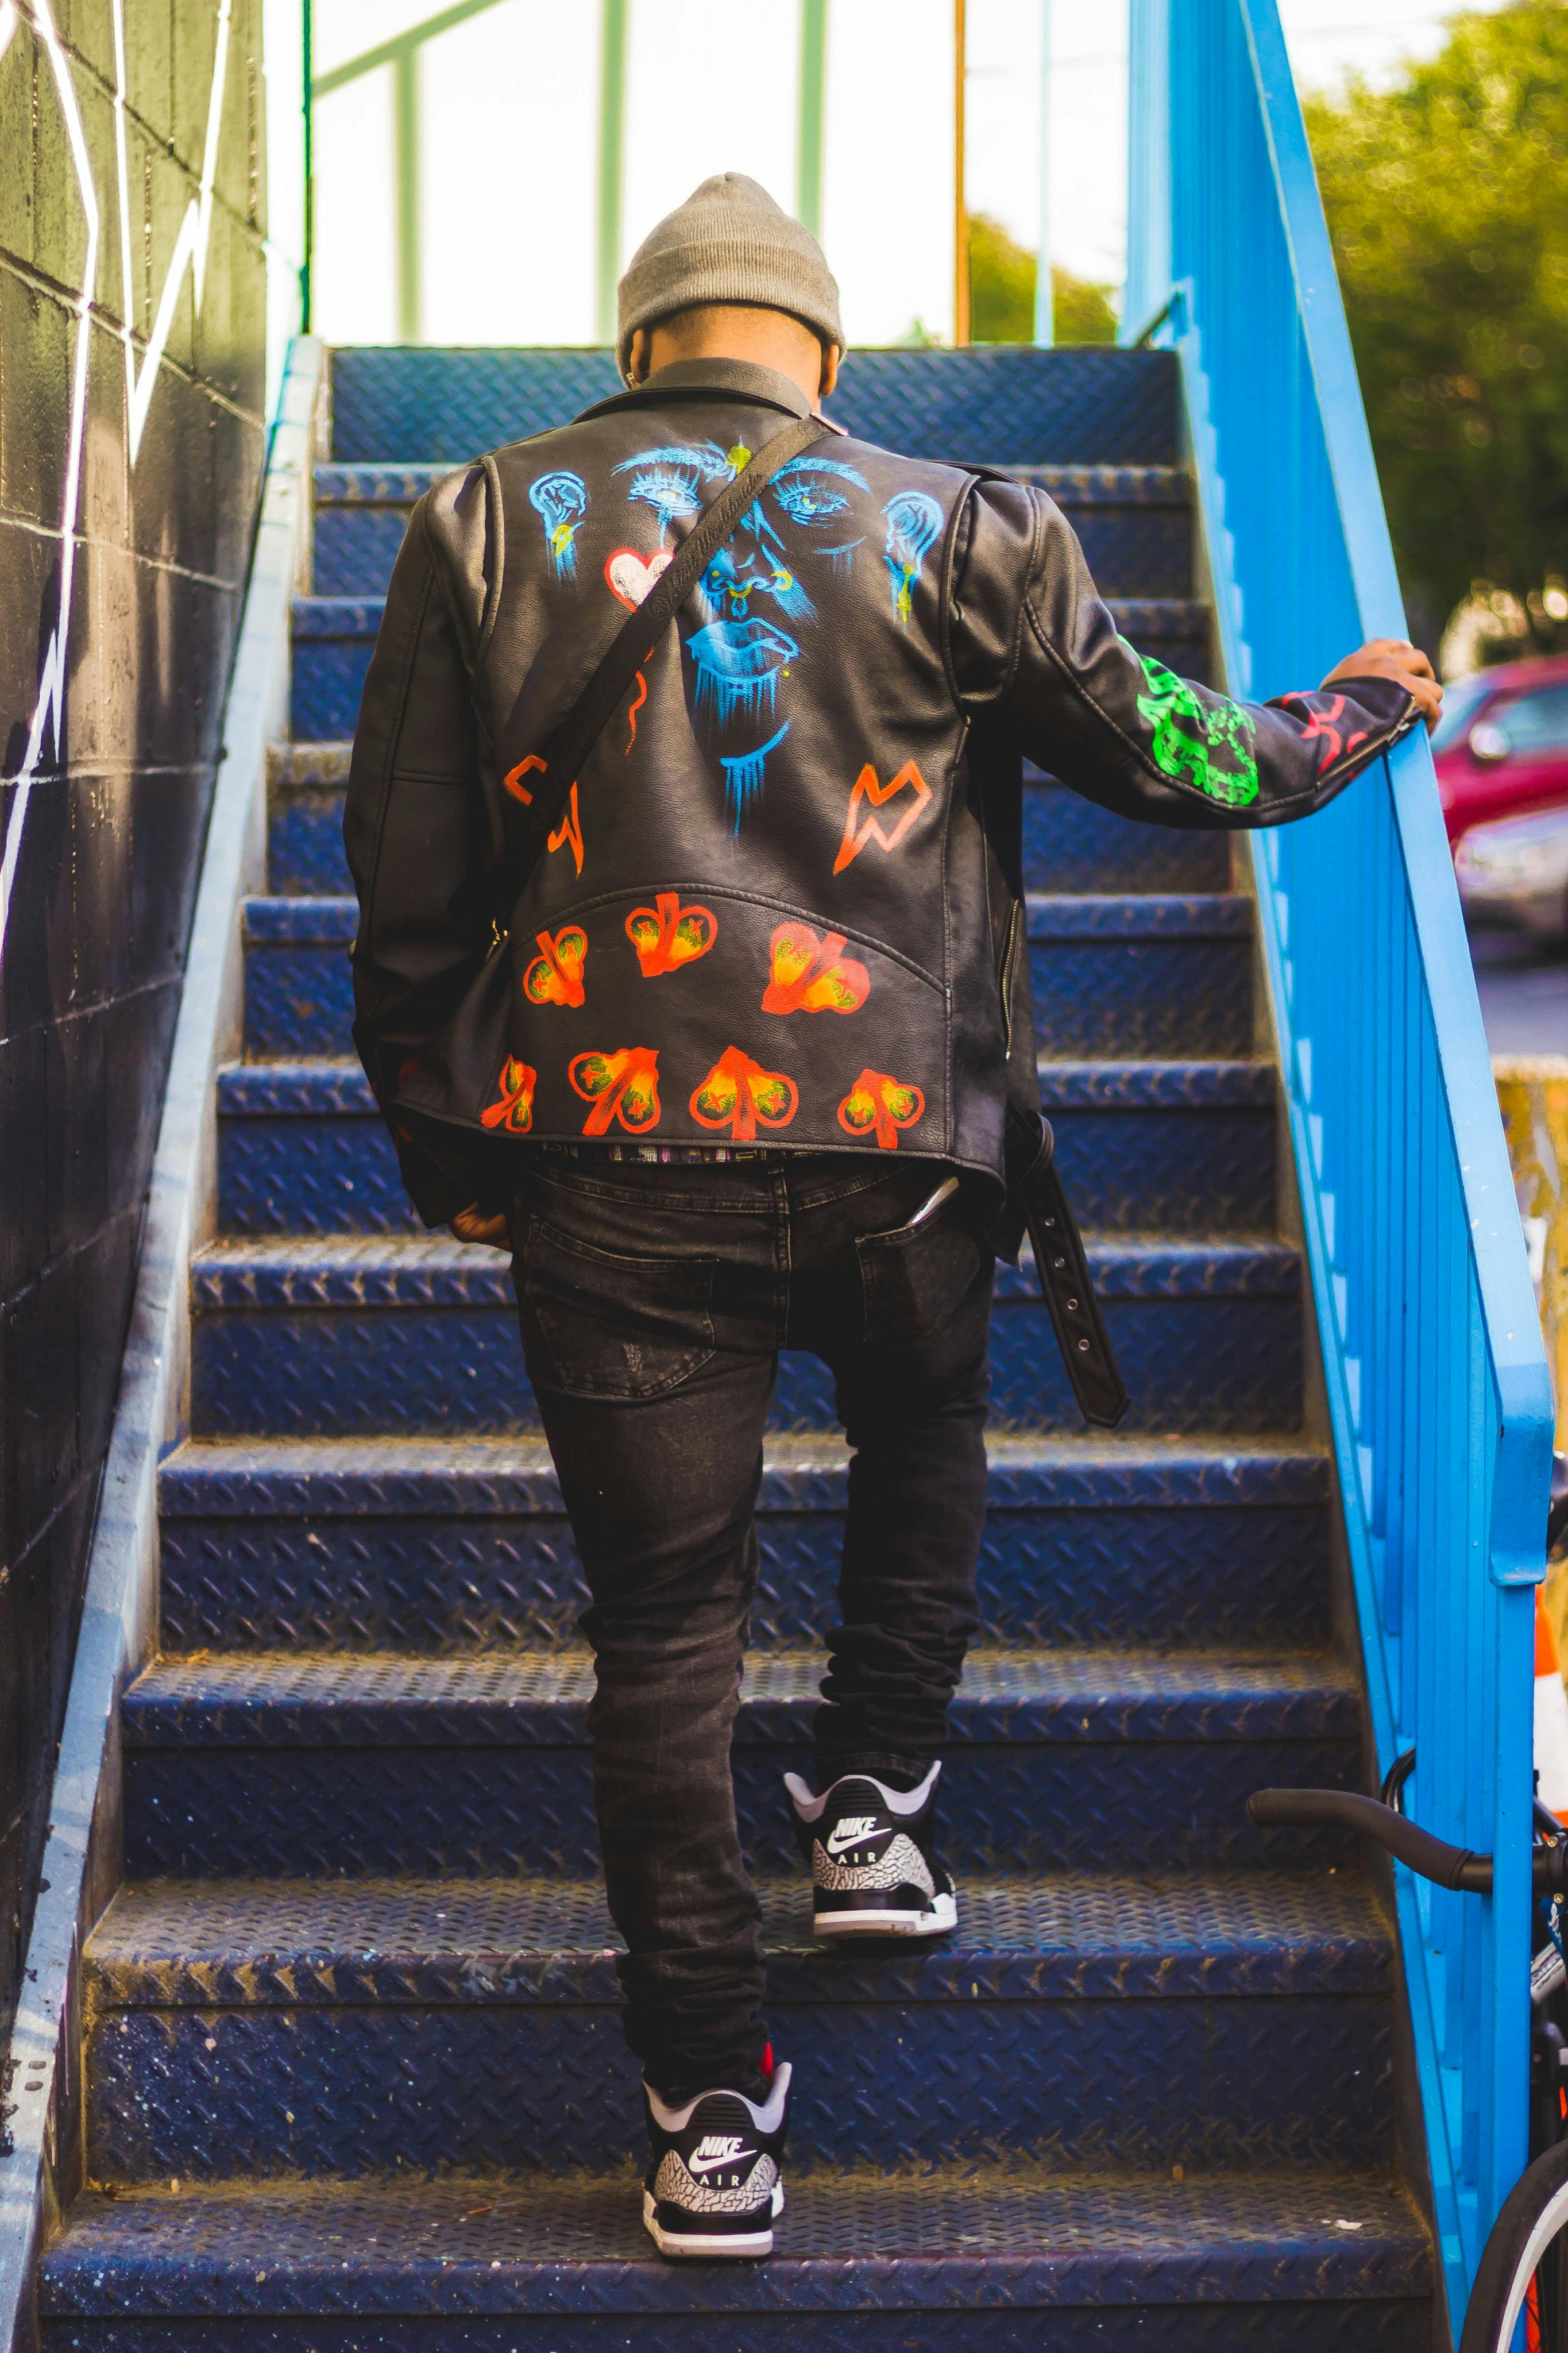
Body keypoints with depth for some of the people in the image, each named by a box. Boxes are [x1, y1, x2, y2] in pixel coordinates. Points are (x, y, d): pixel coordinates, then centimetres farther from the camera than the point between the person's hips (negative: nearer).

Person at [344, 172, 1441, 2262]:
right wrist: (1345, 722, 31)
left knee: (666, 1617, 7)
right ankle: (876, 1808, 28)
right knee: (924, 1455, 32)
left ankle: (711, 2114, 10)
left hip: (607, 1153, 0)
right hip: (898, 1145, 0)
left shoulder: (488, 524, 7)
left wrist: (443, 1143, 18)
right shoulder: (957, 530, 3)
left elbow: (407, 879, 7)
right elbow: (1156, 750, 11)